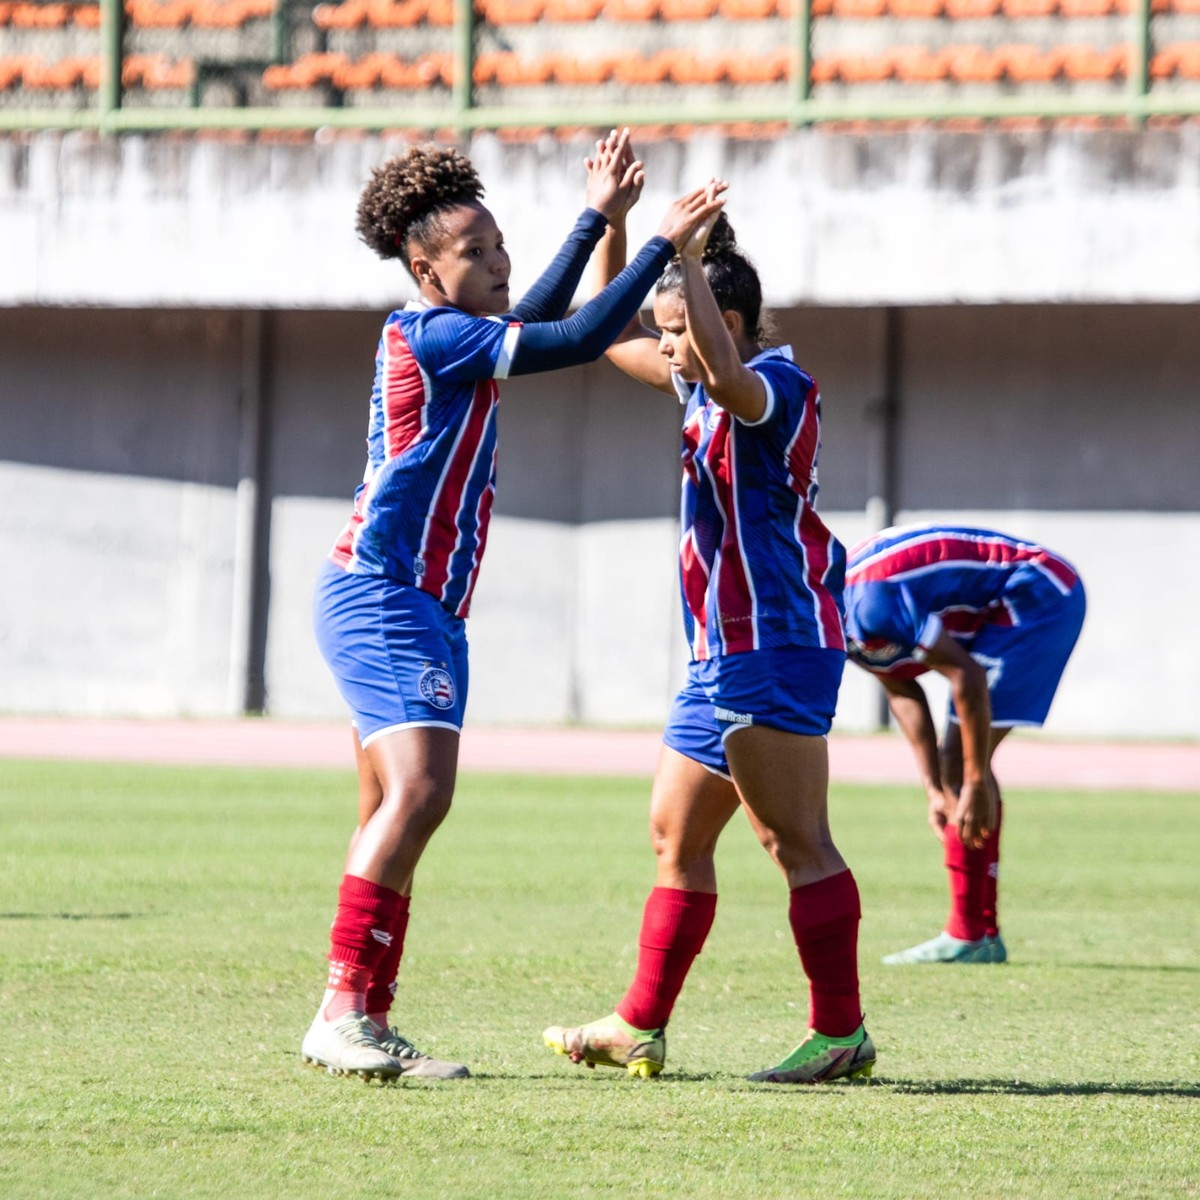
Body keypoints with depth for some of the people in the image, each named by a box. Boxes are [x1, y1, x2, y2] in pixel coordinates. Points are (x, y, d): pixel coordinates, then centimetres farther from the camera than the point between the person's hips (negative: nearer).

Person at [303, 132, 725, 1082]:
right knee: (417, 789, -22)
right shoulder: (430, 337, -13)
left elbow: (538, 316, 35)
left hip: (420, 607, 11)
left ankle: (368, 1025, 7)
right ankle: (341, 1013, -25)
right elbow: (580, 339, -16)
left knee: (395, 811, 8)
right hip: (384, 597, -11)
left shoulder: (439, 338, 16)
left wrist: (599, 216, 35)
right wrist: (663, 244, -9)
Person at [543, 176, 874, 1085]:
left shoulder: (780, 387, -12)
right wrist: (612, 220, 16)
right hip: (724, 659, 10)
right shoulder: (702, 388, 15)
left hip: (777, 651, -10)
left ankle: (841, 1034, -12)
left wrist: (689, 259, -29)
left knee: (797, 840, -12)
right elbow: (612, 335, 26)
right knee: (676, 835, 13)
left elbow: (729, 376, -35)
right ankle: (640, 1027, 20)